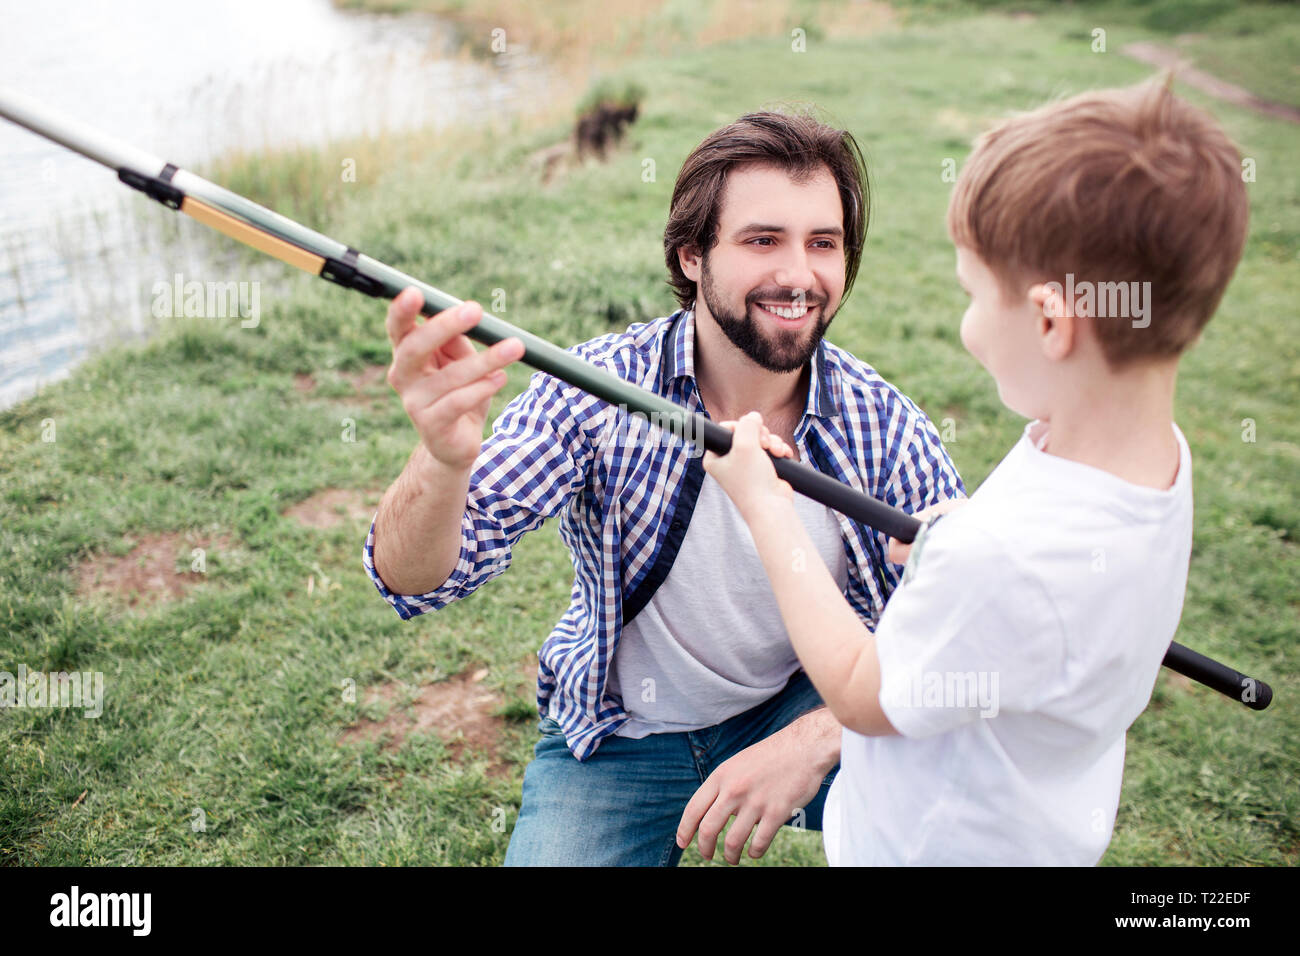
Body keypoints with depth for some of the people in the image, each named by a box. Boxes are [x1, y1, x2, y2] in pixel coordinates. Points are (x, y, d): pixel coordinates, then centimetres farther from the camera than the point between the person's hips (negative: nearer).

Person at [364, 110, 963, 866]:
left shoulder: (884, 427, -15)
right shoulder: (596, 391, -19)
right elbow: (416, 582, -25)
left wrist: (812, 742, -29)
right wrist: (444, 459, -49)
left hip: (805, 710, 0)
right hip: (618, 738, 1)